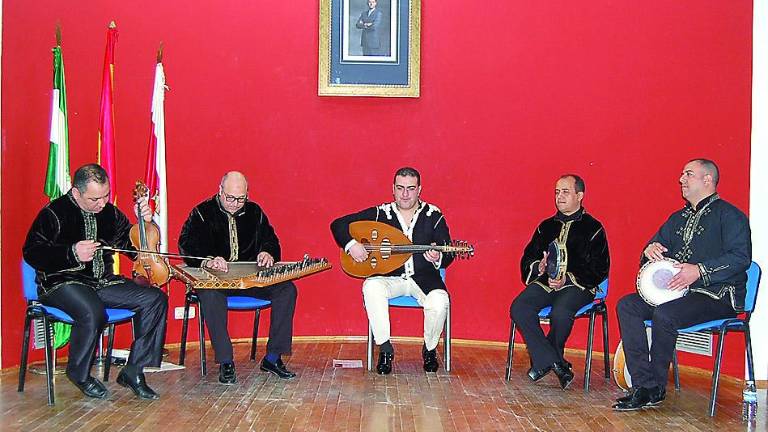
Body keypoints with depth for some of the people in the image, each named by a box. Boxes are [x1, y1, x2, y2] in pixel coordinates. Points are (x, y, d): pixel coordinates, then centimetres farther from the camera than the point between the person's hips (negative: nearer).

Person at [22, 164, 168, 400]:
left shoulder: (109, 212, 11)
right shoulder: (54, 213, -6)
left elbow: (134, 247, 18)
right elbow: (32, 253, -10)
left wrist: (144, 221, -2)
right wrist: (72, 254, -23)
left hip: (103, 281, 6)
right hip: (63, 283, -6)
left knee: (155, 299, -11)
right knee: (93, 311, -38)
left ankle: (133, 370, -7)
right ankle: (79, 374, -9)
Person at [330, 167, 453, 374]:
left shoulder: (433, 216, 2)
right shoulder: (380, 213, 2)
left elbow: (448, 255, 0)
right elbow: (338, 225, 3)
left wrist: (437, 258, -24)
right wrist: (351, 244, -16)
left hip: (424, 278, 0)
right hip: (390, 278, 1)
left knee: (439, 301, -32)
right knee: (371, 287, -33)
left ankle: (430, 349, 0)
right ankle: (385, 348, -16)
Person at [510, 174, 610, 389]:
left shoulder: (593, 228, 5)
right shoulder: (546, 226, 21)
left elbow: (599, 269, -3)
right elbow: (527, 259, 20)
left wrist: (568, 278, -16)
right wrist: (538, 267, -4)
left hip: (577, 285, -5)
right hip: (545, 282, 5)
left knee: (560, 313, -35)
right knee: (518, 308, -24)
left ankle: (543, 361, -7)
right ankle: (555, 363, -18)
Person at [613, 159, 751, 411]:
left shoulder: (728, 215, -2)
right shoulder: (679, 218, 23)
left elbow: (741, 257, -15)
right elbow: (658, 243, 27)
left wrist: (700, 271, -25)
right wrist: (650, 250, 1)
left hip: (718, 294, -8)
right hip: (678, 292, 8)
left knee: (664, 314, -33)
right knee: (627, 305, -15)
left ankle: (656, 389, -16)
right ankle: (643, 386, -19)